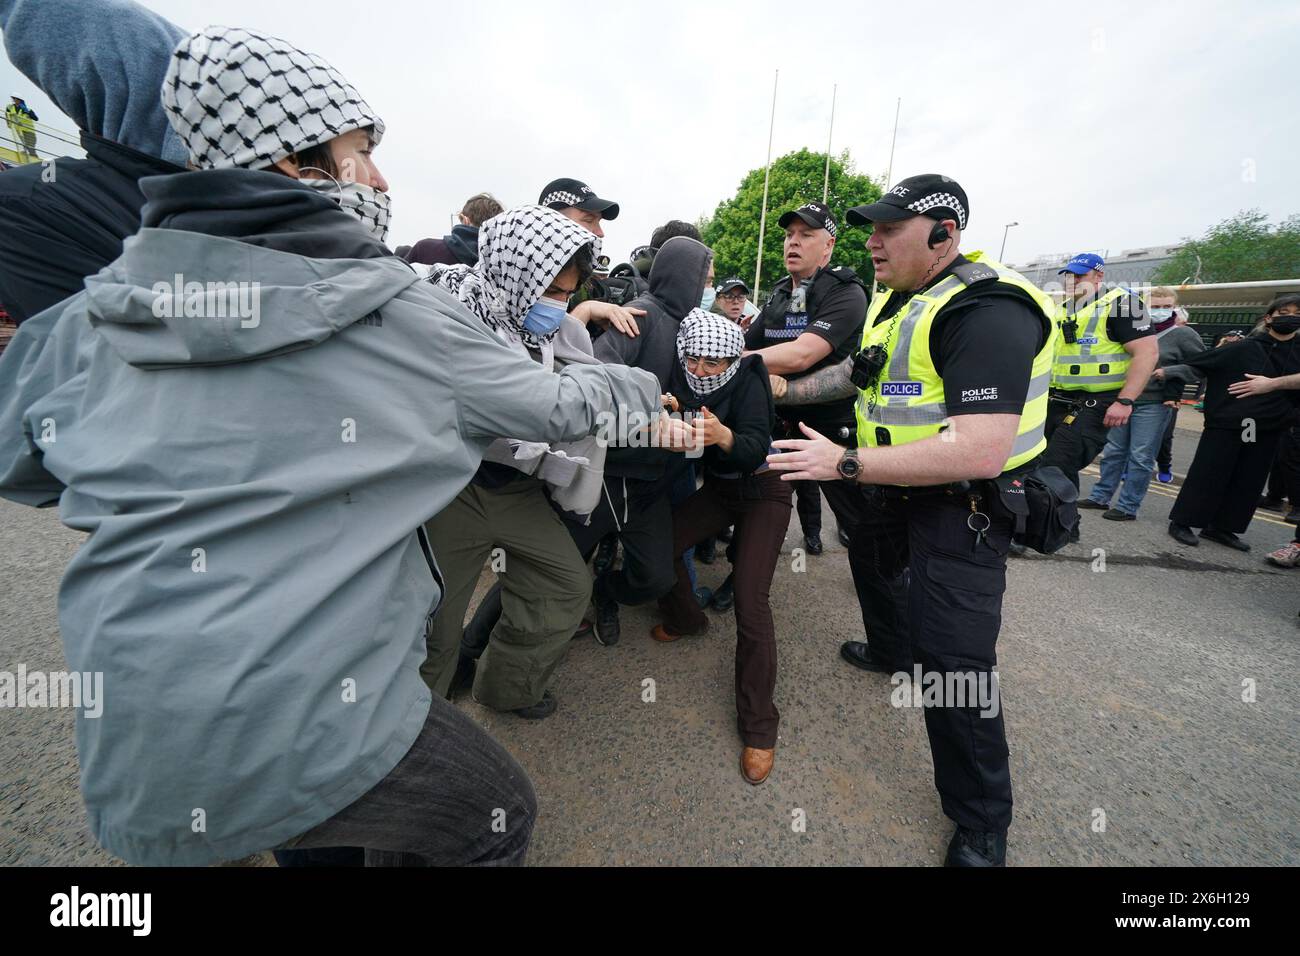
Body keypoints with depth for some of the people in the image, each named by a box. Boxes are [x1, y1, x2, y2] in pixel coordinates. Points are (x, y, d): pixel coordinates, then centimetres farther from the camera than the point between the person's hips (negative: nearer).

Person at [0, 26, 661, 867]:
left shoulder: (97, 314, 0)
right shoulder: (396, 310, -13)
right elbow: (555, 407, -2)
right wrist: (641, 383, 17)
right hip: (311, 730, -5)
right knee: (500, 819, 22)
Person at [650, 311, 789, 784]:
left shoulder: (747, 384, -24)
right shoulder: (683, 381, -10)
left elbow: (756, 448, -35)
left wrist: (723, 436, -56)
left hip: (762, 491, -5)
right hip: (717, 487, 6)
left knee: (750, 602, -17)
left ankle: (758, 726, -2)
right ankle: (686, 618, 25)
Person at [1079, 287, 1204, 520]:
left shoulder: (1183, 334, -2)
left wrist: (1169, 373, -12)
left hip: (1153, 406, -4)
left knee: (1140, 457, -1)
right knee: (1113, 451, 10)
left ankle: (1128, 507, 4)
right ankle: (1100, 497, 18)